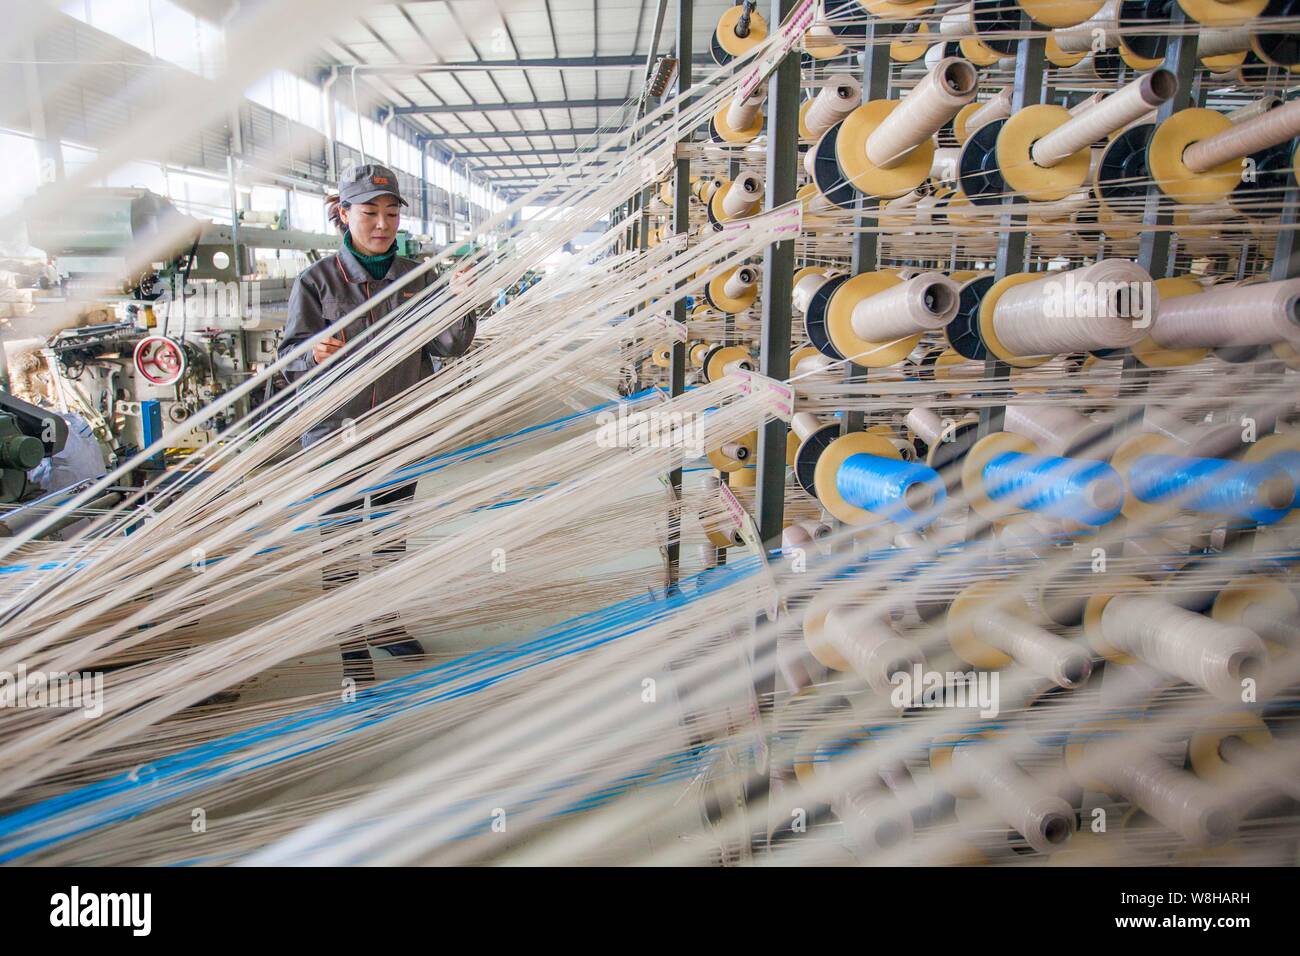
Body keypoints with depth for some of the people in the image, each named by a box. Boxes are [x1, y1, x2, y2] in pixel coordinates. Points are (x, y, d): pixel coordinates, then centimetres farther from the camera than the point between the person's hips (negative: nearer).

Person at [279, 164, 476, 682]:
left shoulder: (417, 278, 4)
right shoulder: (317, 280, -5)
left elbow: (448, 346, -4)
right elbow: (291, 355, -9)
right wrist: (316, 354, -32)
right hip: (336, 433, -4)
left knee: (393, 538, 17)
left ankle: (386, 626, 34)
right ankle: (351, 645, 14)